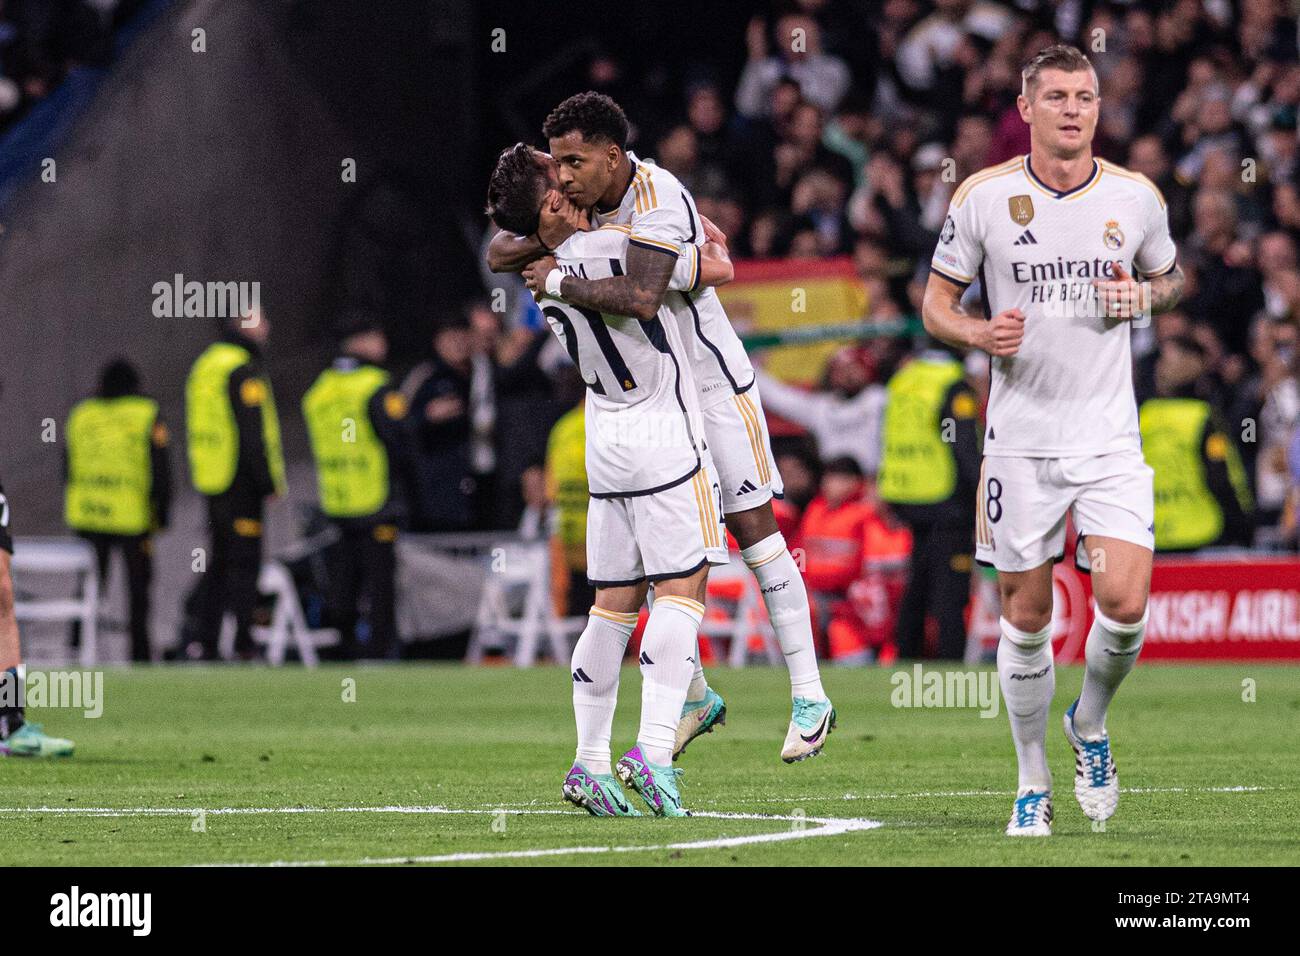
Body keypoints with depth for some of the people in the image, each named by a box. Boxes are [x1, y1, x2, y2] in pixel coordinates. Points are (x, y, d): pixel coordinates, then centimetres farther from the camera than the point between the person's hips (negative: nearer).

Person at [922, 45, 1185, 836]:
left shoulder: (1136, 198, 1)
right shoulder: (984, 197, -3)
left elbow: (1171, 274, 19)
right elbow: (936, 304, 5)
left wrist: (1144, 296, -4)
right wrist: (978, 333, -17)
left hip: (1109, 439, 0)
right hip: (1020, 439, 0)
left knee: (1125, 602, -14)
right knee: (1026, 614, 3)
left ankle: (1090, 726, 17)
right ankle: (1034, 781, 21)